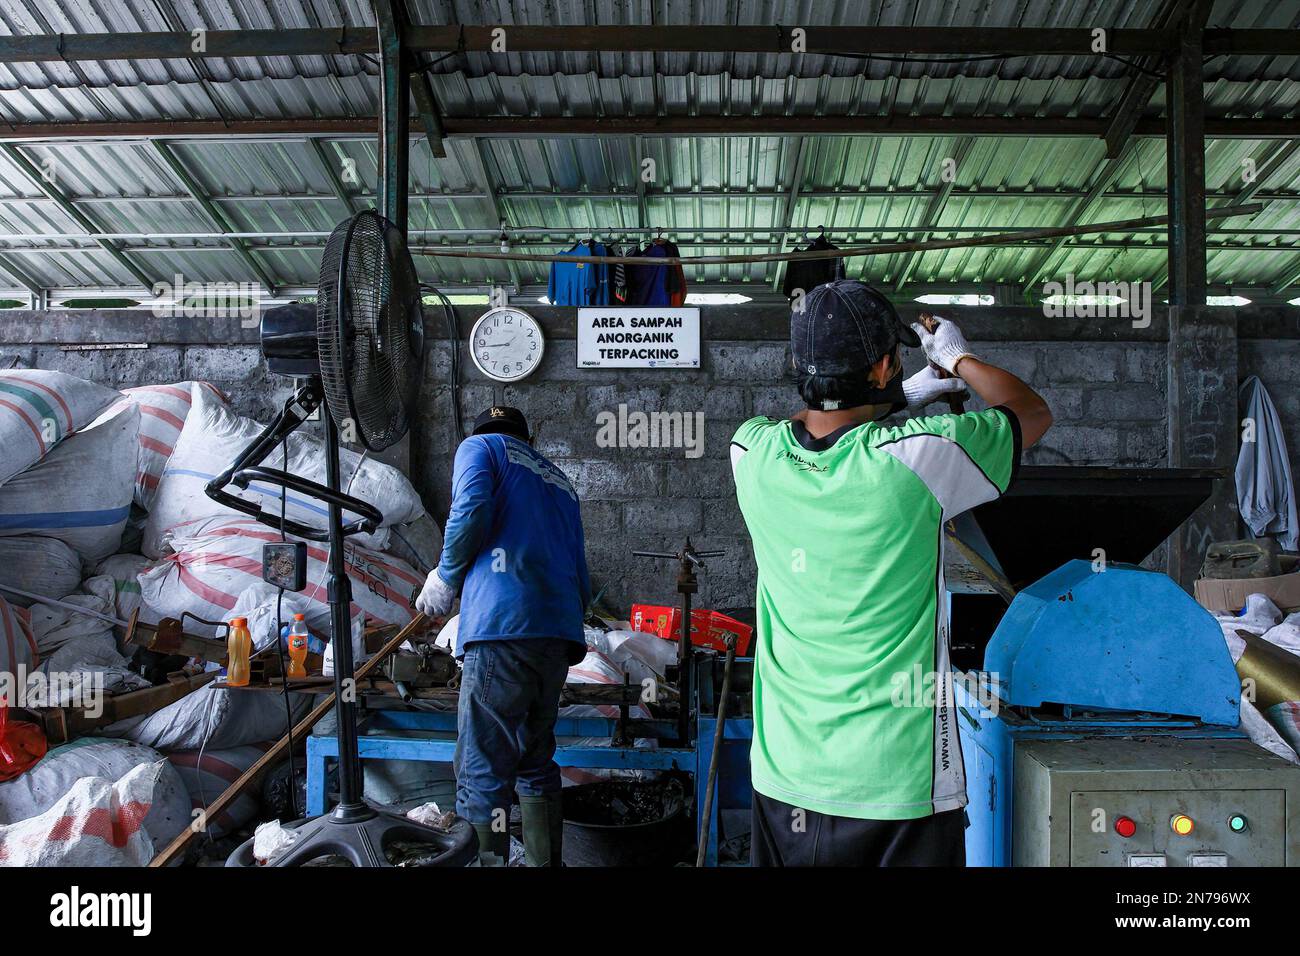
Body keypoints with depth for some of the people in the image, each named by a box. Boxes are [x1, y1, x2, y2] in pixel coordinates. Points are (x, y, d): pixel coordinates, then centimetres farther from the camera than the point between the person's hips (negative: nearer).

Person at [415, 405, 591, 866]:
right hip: (560, 634, 7)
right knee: (536, 763, 17)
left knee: (481, 773, -4)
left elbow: (473, 508, -9)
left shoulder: (480, 446, 14)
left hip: (503, 625, -7)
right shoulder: (559, 480, 30)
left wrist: (445, 577, 4)